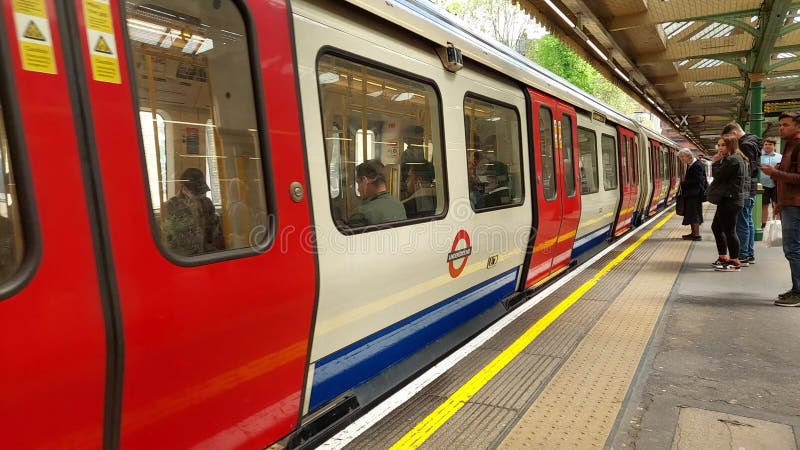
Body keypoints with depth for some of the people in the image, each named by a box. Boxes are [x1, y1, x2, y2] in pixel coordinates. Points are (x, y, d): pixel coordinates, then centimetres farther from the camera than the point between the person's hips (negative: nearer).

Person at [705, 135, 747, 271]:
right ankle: (723, 258, 24)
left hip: (730, 200, -11)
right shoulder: (734, 158, 17)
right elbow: (725, 178, 17)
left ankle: (735, 262, 1)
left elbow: (718, 176, -15)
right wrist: (718, 162, 7)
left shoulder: (732, 160, -16)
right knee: (716, 227, 17)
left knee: (729, 230, -6)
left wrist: (716, 163, -1)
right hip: (727, 199, 11)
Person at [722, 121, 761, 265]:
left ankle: (743, 256, -4)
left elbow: (745, 170, -21)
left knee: (742, 224, -7)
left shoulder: (745, 145, -15)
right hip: (751, 189, 11)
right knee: (748, 222, 15)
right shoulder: (751, 143, 17)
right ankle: (750, 255, 22)